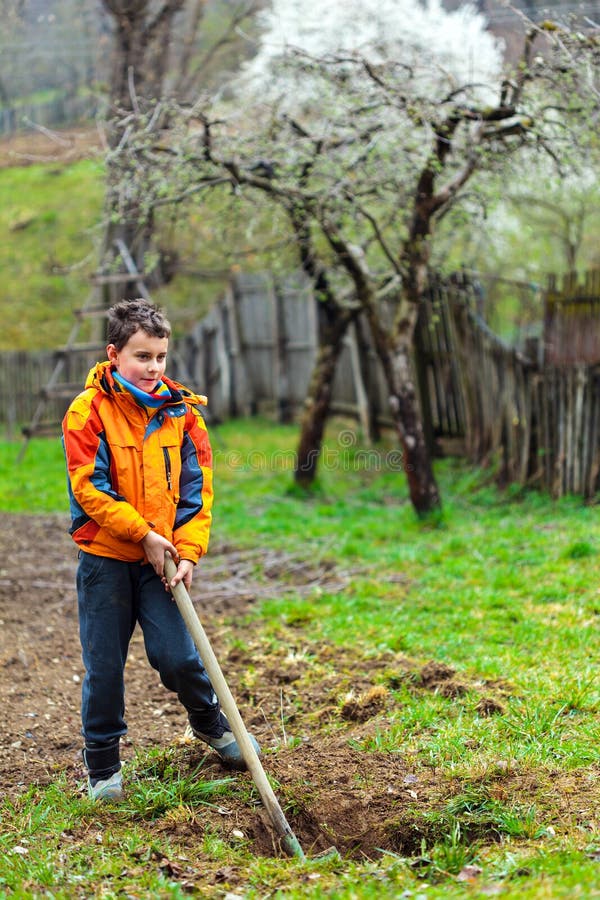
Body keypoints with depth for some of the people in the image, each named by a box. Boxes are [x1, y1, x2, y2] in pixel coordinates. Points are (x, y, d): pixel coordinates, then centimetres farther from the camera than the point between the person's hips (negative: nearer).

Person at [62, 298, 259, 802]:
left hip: (161, 558, 2)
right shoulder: (88, 411, -9)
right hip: (105, 557, -2)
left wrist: (188, 552, -8)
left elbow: (197, 489, 3)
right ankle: (102, 764, 20)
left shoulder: (181, 411, 1)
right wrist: (144, 534, -15)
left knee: (176, 655, -3)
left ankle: (210, 721, 26)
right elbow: (89, 487, -13)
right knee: (104, 664, 4)